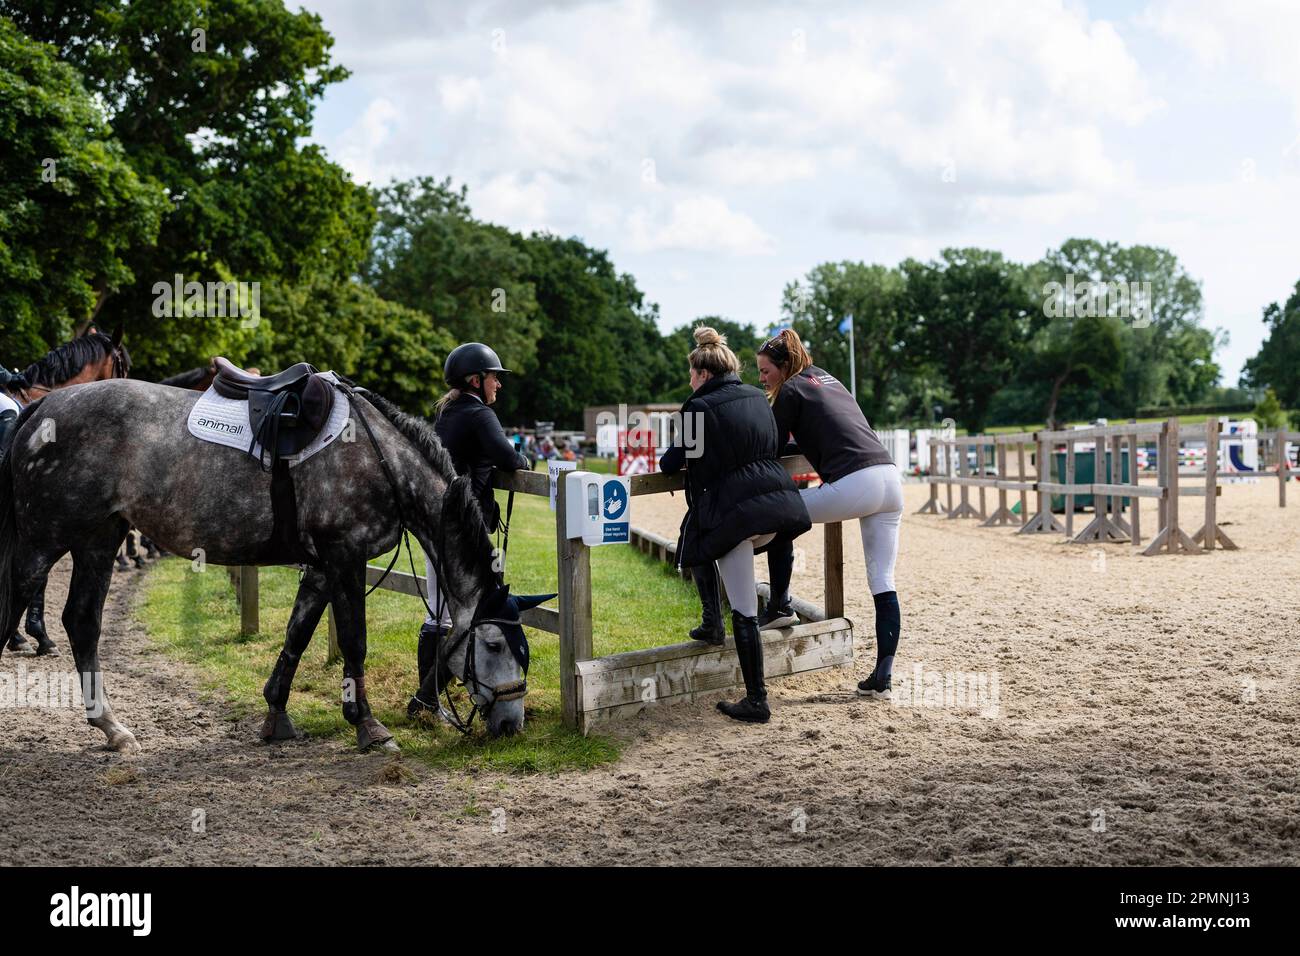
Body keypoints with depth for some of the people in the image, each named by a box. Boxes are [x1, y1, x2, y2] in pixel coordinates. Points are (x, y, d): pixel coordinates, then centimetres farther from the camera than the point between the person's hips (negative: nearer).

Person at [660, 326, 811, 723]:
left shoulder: (700, 407, -4)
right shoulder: (758, 398, 15)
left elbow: (675, 460, 3)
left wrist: (667, 461, 26)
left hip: (735, 511, -6)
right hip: (778, 503, 6)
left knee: (744, 610, -1)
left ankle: (756, 701, 2)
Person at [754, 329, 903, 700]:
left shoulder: (792, 390, 4)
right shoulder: (828, 380, 28)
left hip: (854, 484, -8)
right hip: (891, 478, 8)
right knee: (883, 584, 5)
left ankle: (779, 607, 14)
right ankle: (882, 676, 1)